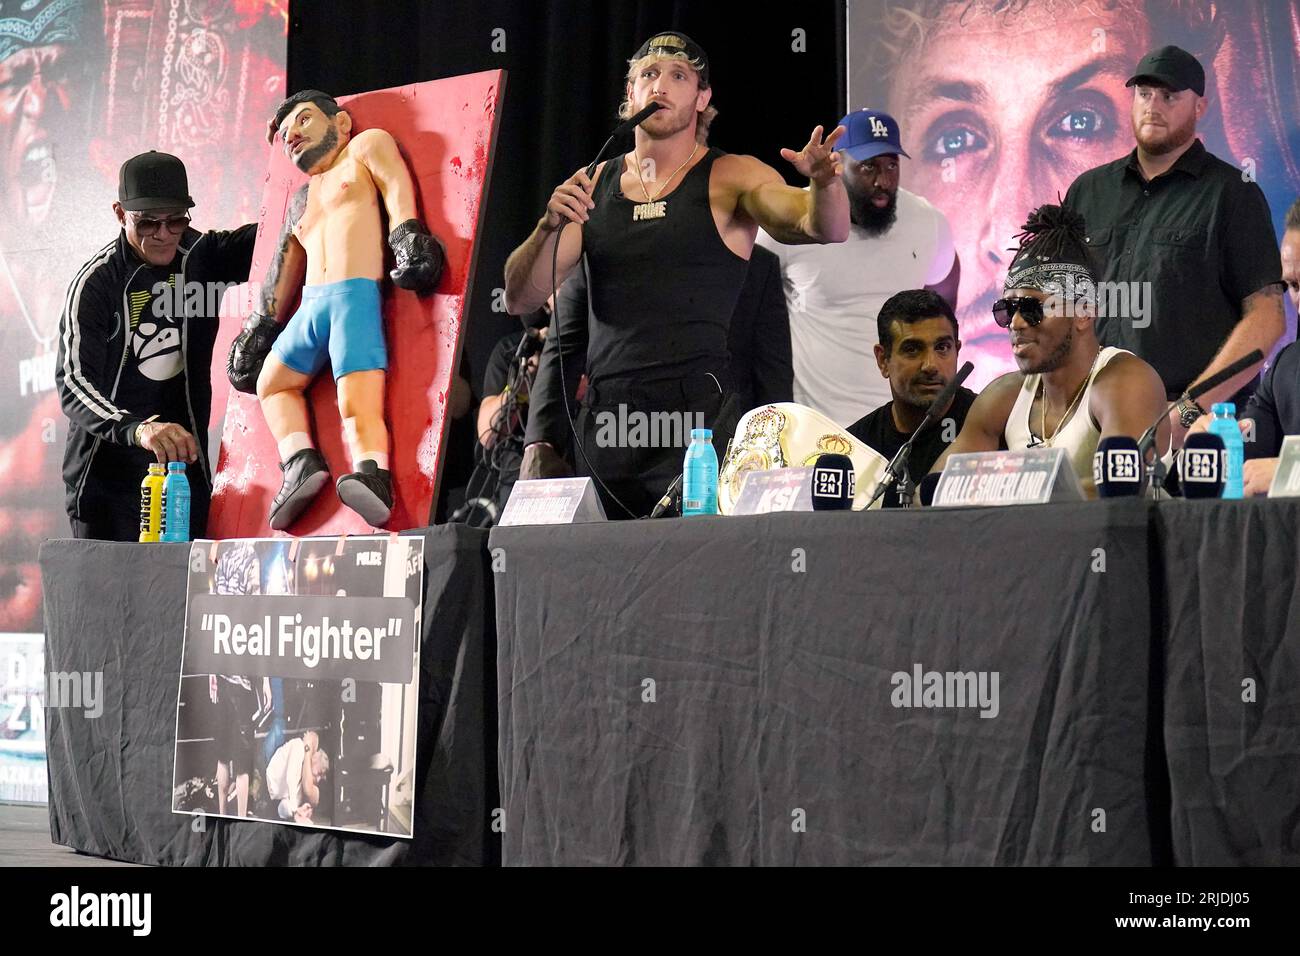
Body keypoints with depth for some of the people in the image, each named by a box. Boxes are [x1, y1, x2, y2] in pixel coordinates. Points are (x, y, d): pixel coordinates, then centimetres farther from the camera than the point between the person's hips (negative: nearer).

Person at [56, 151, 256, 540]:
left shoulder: (202, 256, 4)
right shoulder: (96, 282, -10)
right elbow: (74, 383, -19)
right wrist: (137, 429, -39)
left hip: (184, 463, 3)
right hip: (106, 474, -3)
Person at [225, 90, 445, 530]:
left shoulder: (368, 146, 15)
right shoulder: (301, 201, 32)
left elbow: (397, 188, -2)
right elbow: (283, 273, 32)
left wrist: (407, 234, -19)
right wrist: (260, 328, 29)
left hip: (359, 295, -8)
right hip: (311, 304, 8)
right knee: (271, 381, 9)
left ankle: (373, 478, -37)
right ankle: (301, 464, -6)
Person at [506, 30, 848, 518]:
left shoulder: (731, 178, 5)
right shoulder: (592, 184, 15)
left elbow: (827, 229, -10)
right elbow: (520, 299, 11)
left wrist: (825, 183, -32)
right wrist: (550, 226, -7)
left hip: (696, 415, -3)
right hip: (604, 419, 3)